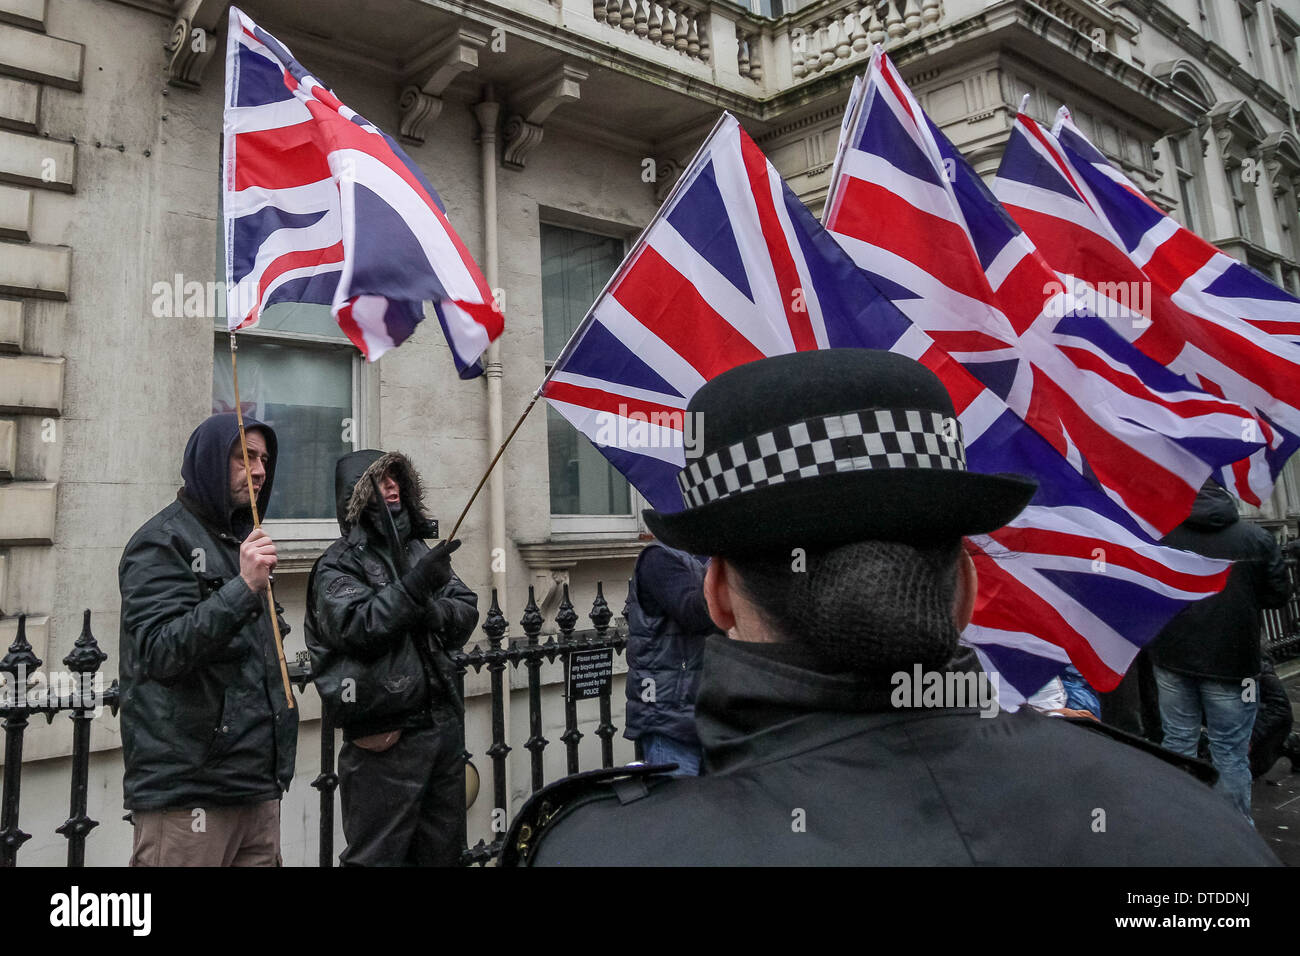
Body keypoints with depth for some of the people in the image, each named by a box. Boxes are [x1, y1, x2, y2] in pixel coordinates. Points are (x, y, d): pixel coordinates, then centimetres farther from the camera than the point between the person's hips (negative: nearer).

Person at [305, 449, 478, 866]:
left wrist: (432, 612, -13)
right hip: (386, 739, -6)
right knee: (379, 854, 1)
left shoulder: (418, 549, 13)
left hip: (443, 721, 7)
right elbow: (355, 627, -21)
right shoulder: (338, 564, -5)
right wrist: (414, 586, -24)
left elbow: (466, 610, 6)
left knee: (444, 849, 17)